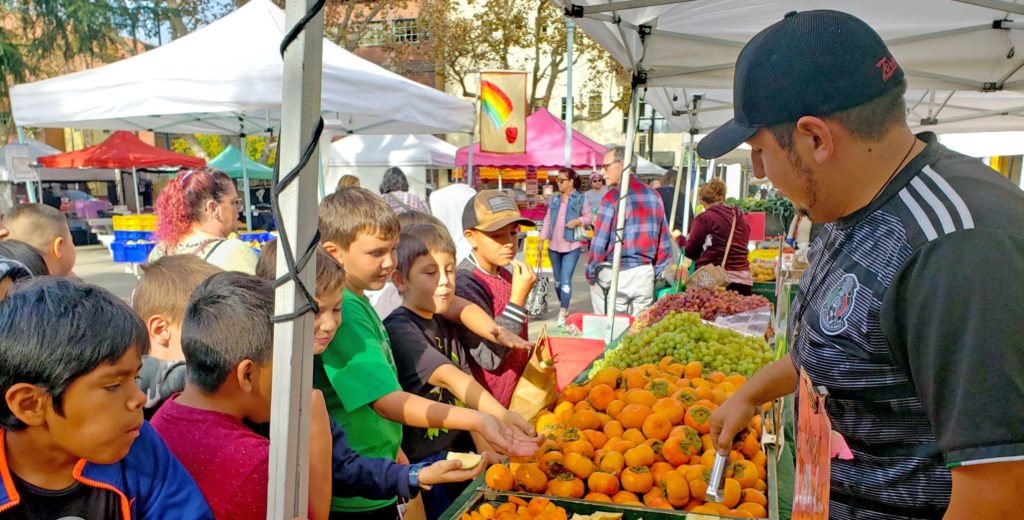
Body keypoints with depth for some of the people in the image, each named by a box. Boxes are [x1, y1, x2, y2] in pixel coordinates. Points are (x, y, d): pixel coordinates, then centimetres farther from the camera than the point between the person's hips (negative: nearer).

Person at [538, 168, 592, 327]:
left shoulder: (581, 199, 0)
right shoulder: (554, 199, 13)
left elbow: (589, 217, 1)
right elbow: (547, 220, 15)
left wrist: (578, 221, -18)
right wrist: (542, 239, 10)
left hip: (571, 246, -5)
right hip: (554, 245, 5)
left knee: (566, 280, -11)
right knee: (557, 280, 14)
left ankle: (563, 314, -8)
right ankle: (563, 306, 32)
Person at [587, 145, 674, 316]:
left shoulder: (612, 197, -10)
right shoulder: (654, 195, 9)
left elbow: (599, 242, -10)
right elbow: (665, 242, 11)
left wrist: (591, 275, 1)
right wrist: (656, 275, 18)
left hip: (614, 276, -5)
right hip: (645, 275, 6)